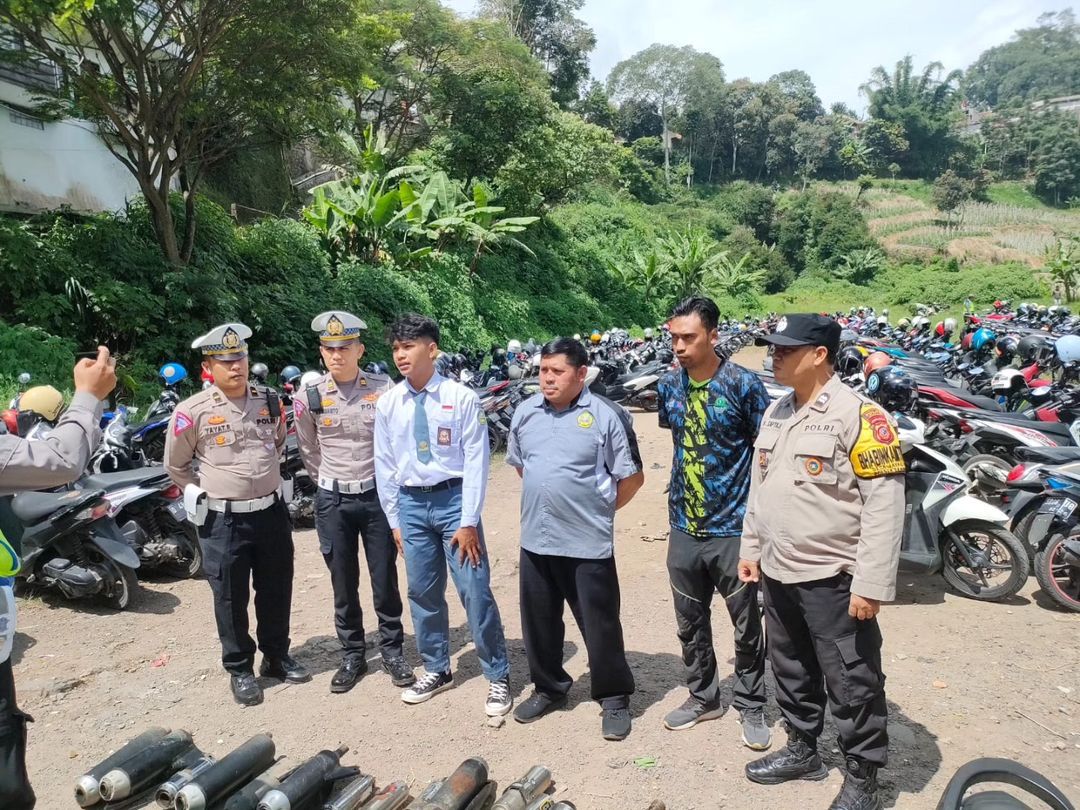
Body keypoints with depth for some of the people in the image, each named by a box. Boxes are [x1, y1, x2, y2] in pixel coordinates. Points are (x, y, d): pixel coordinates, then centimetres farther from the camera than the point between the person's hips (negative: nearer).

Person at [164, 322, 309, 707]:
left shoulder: (270, 402, 2)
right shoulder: (192, 411, -10)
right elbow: (175, 465, 3)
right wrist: (207, 491, 2)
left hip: (272, 512, 4)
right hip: (223, 519, -4)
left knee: (276, 590, 15)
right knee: (231, 598, 8)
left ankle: (277, 657, 33)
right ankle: (239, 669, 25)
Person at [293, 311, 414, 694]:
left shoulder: (384, 389, -8)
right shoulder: (309, 397, -3)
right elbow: (308, 450, 12)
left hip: (377, 495, -1)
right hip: (332, 500, 2)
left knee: (384, 580, 8)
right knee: (343, 584, 12)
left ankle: (392, 650, 25)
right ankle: (352, 655, 27)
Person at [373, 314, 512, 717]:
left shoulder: (461, 397, -10)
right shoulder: (387, 404, 2)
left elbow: (476, 460, -9)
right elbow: (385, 465, 8)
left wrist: (469, 522, -10)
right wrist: (394, 519, 8)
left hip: (453, 499, -4)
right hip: (411, 503, 4)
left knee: (475, 591, 0)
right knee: (423, 592, 14)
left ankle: (498, 676, 18)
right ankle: (436, 670, 34)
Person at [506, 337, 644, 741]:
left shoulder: (606, 416, -11)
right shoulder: (525, 413, 5)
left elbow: (632, 477, -6)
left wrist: (599, 510, 2)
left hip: (588, 542, -5)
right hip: (535, 540, 5)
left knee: (600, 625, 7)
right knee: (539, 622, 17)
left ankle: (614, 698, 27)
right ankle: (549, 688, 38)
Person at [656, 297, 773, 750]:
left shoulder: (743, 385, -12)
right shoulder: (669, 387, 2)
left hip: (733, 529, -4)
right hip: (684, 528, 5)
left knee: (746, 626, 10)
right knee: (690, 623, 17)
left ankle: (751, 706, 30)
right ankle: (703, 696, 36)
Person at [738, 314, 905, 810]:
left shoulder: (857, 414, -17)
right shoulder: (775, 412, 8)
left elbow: (884, 502, -19)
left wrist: (872, 583, -21)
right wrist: (751, 548, 16)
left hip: (833, 579, -7)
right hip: (778, 574, 8)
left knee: (851, 685, 8)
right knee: (792, 672, 22)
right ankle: (801, 749, 41)